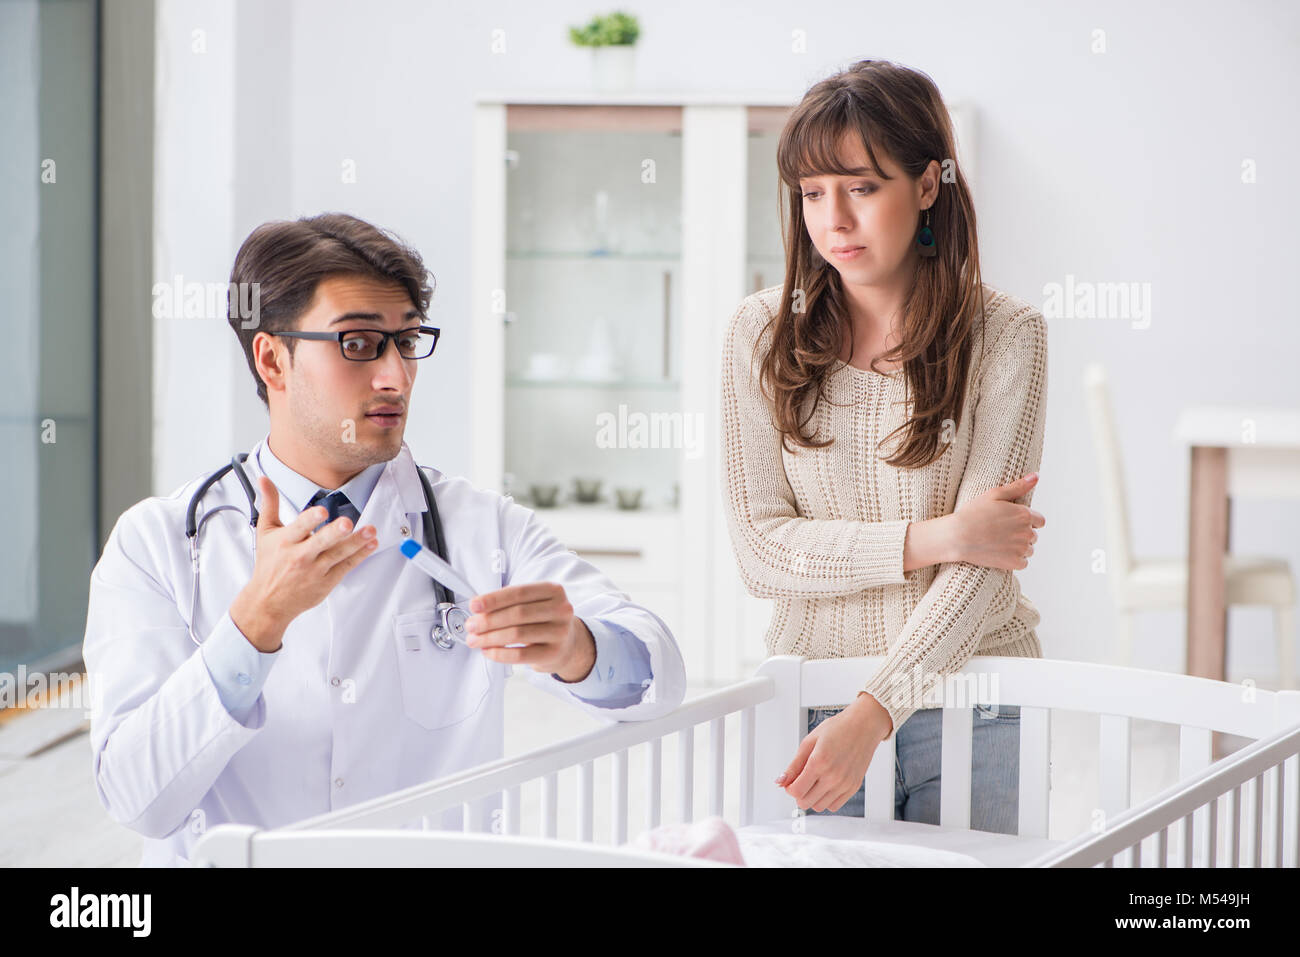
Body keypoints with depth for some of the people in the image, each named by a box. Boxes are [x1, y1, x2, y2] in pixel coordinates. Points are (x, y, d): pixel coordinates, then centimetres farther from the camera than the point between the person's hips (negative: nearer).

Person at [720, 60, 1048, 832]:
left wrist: (874, 714, -27)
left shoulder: (1006, 336, -8)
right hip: (812, 695, 1)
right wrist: (934, 539, -17)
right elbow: (760, 549, -6)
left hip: (969, 700, -1)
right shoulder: (763, 335, -2)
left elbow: (981, 567, -15)